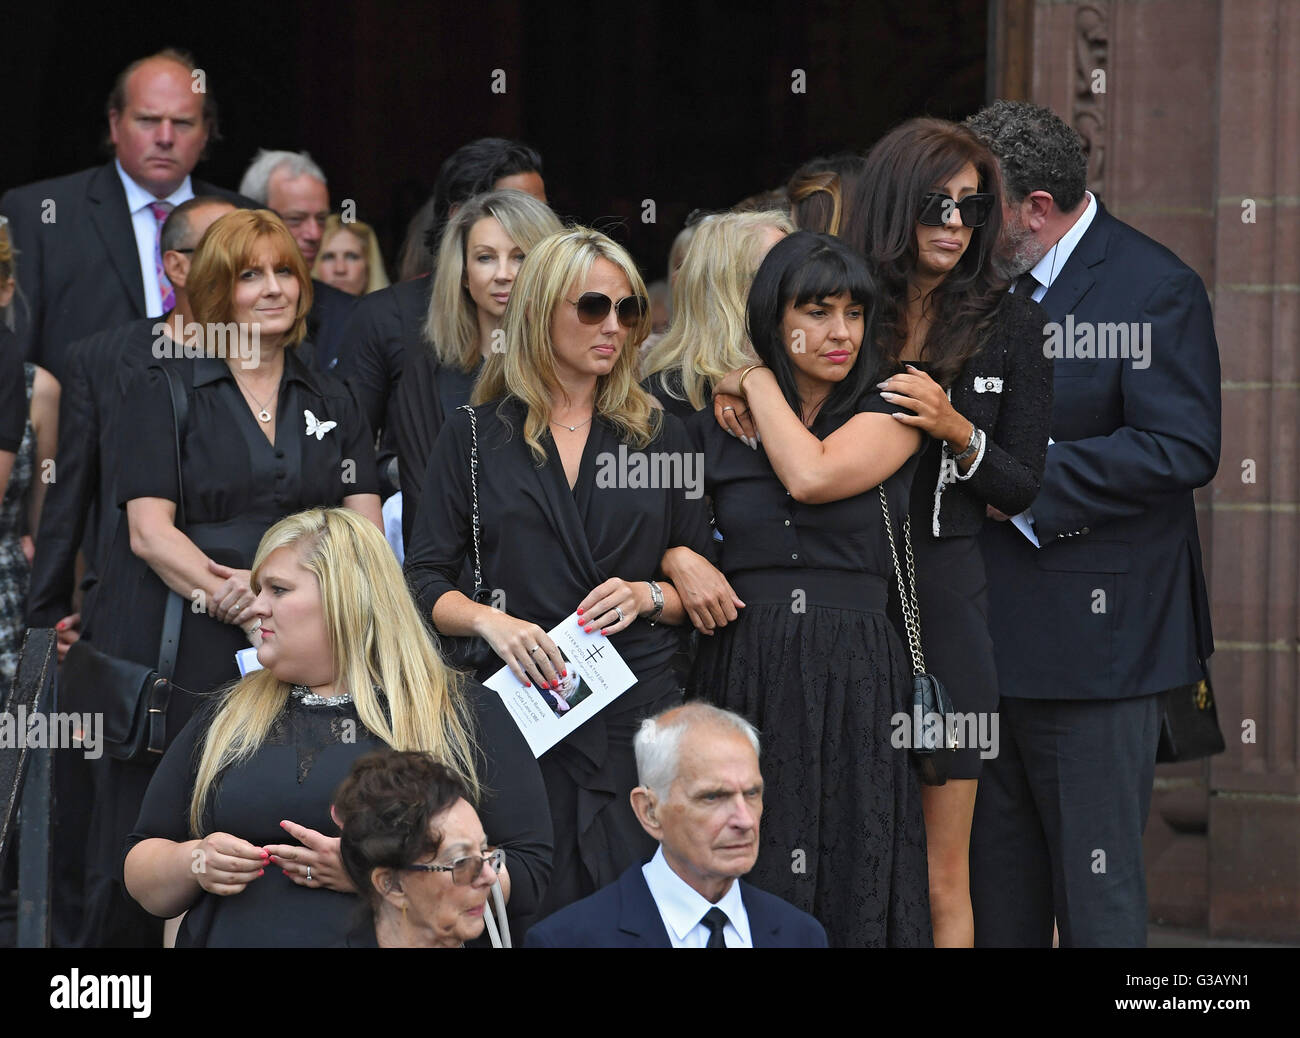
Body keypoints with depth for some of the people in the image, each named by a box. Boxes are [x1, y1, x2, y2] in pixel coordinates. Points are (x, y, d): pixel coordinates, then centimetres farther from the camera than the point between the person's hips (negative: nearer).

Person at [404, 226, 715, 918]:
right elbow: (425, 580, 4)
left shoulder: (657, 434, 12)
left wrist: (646, 596, -6)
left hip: (640, 706, 1)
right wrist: (489, 619, -15)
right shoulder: (477, 434, 8)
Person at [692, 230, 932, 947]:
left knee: (852, 885, -2)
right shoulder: (714, 430, 10)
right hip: (742, 676, 2)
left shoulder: (890, 415, 3)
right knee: (748, 891, 1)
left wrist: (759, 383, -1)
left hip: (855, 683, -2)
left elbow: (813, 476, -14)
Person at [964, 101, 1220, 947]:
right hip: (997, 636, 8)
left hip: (1096, 634, -8)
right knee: (997, 882, 13)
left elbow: (1184, 450, -20)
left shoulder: (1153, 288, -11)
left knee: (1096, 888, -3)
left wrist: (1026, 472, -21)